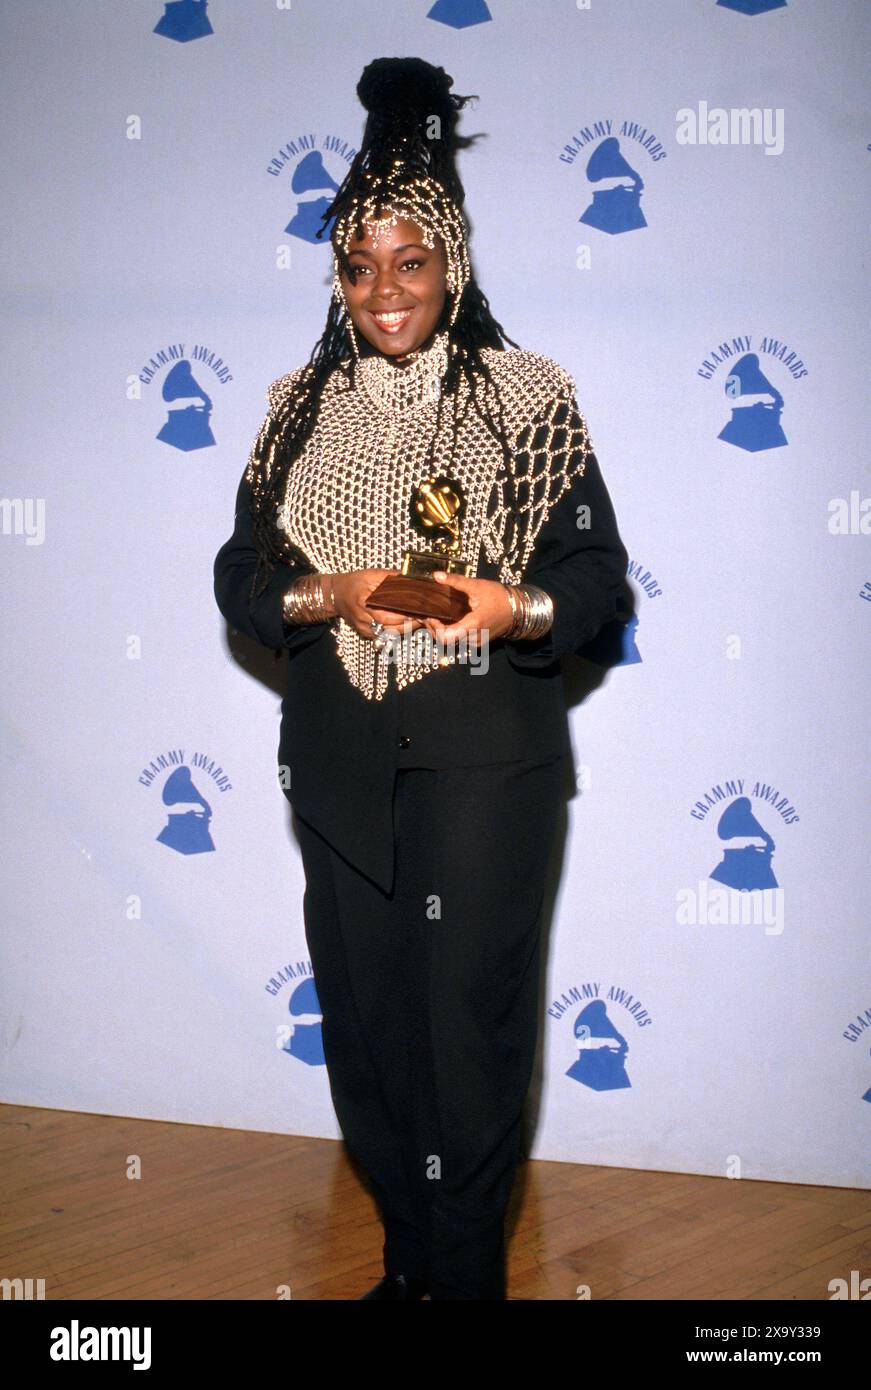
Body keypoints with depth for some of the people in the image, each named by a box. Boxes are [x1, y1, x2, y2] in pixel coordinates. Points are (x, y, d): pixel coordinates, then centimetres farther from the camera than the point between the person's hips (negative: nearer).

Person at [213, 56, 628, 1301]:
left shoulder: (528, 395, -1)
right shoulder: (301, 406, 9)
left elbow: (597, 571, -1)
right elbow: (241, 576, 7)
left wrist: (511, 605, -22)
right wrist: (330, 597, -13)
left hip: (486, 762, -3)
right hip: (342, 762, 4)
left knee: (472, 1017, -3)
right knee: (366, 1012, 8)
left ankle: (464, 1272, 12)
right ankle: (409, 1253, 25)